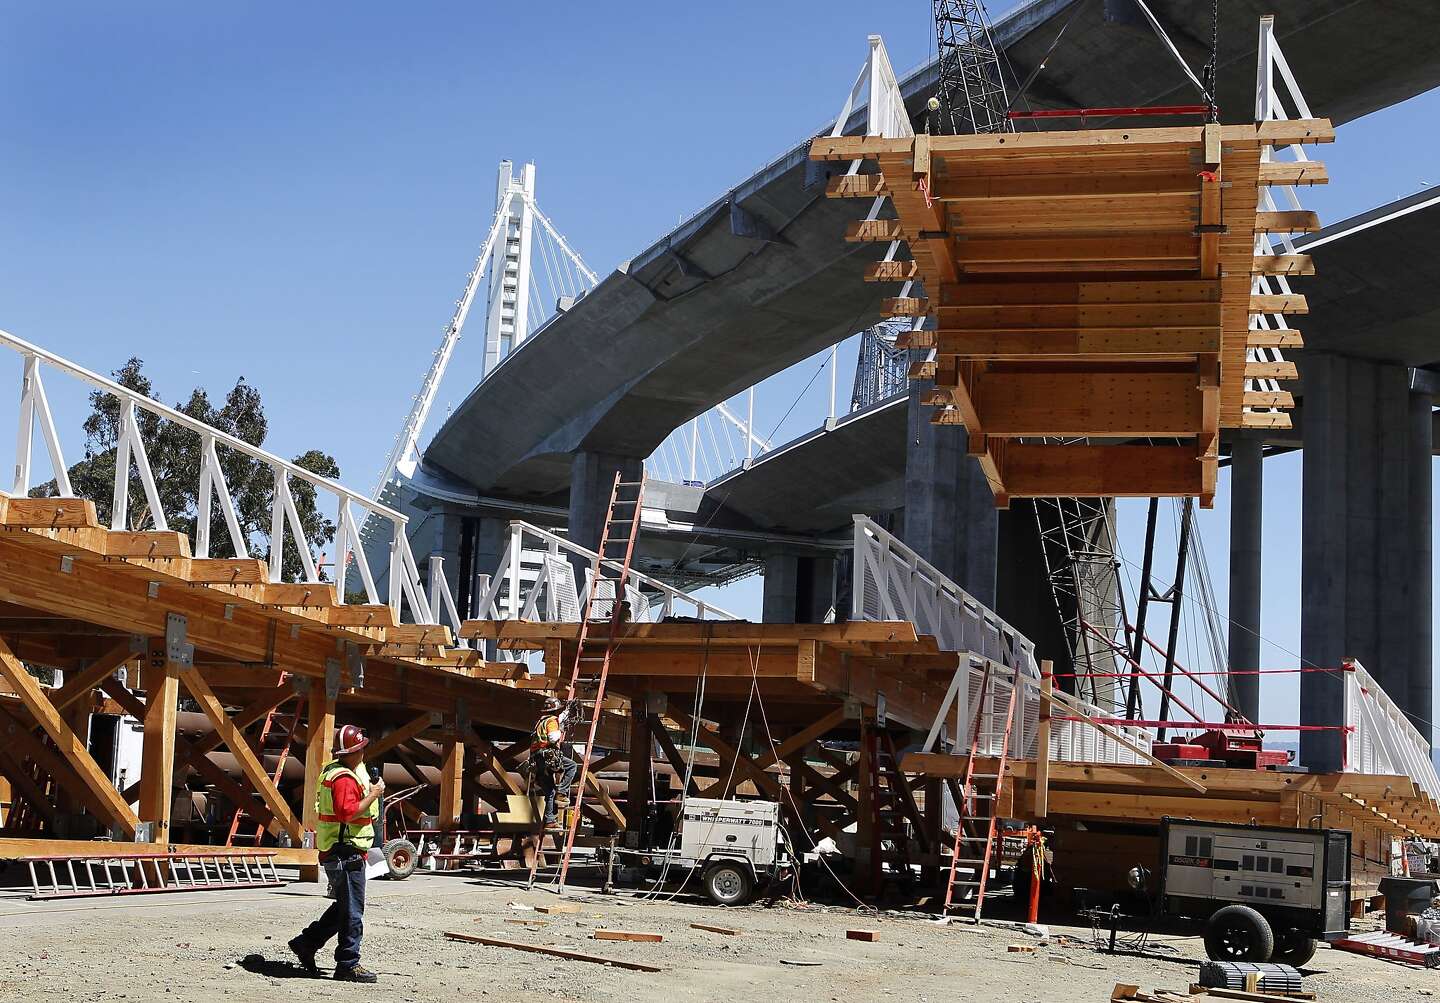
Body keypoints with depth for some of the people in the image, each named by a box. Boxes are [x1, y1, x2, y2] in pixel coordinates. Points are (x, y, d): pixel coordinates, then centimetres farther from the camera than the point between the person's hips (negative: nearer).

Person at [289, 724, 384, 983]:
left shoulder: (332, 770, 15)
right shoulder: (345, 779, -19)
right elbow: (348, 812, -31)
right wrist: (373, 795, -21)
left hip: (334, 852, 11)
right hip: (347, 852, -11)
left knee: (344, 907, 21)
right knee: (352, 912, -5)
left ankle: (306, 943, 25)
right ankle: (348, 966, 0)